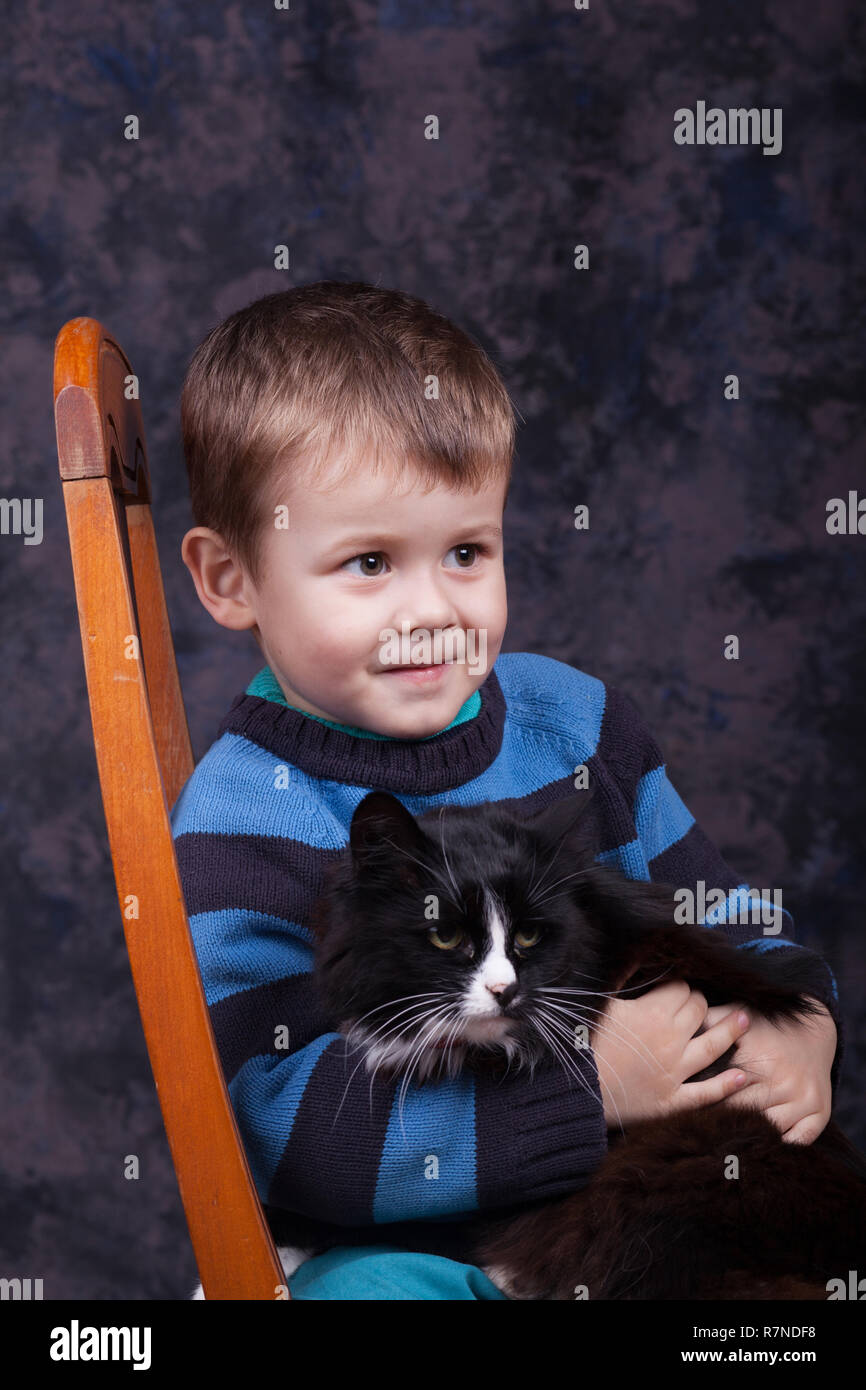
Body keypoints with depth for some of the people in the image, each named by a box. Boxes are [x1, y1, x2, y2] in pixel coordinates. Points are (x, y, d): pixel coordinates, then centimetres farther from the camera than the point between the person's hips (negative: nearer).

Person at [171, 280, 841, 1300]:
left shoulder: (574, 716, 2)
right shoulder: (238, 832, -15)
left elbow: (713, 910, 13)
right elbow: (302, 1129, -22)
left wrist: (795, 1028, -8)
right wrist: (591, 1083, -24)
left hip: (634, 1188, 5)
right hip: (400, 1242, -5)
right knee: (366, 1291, -34)